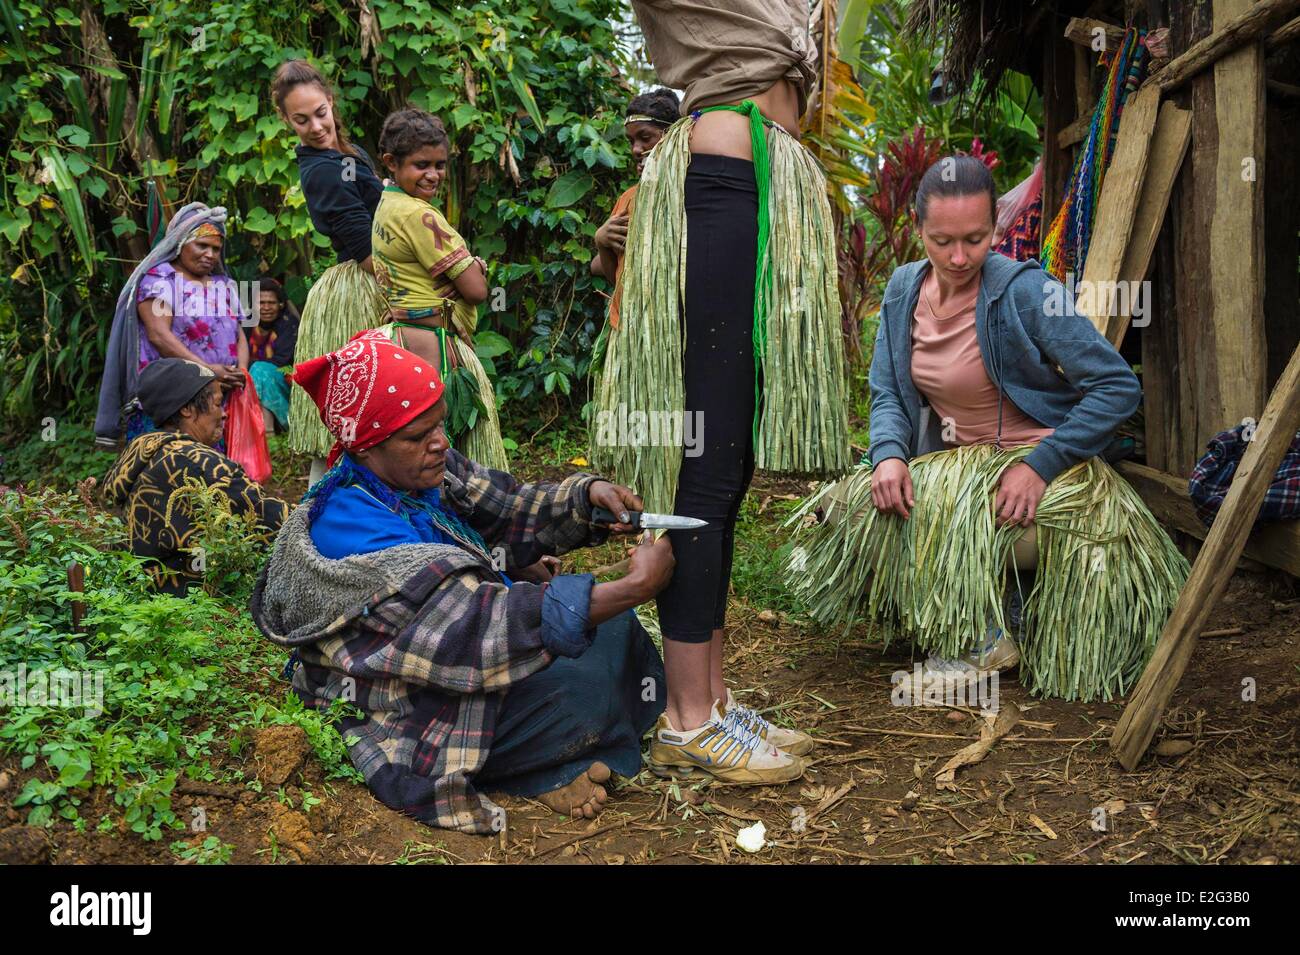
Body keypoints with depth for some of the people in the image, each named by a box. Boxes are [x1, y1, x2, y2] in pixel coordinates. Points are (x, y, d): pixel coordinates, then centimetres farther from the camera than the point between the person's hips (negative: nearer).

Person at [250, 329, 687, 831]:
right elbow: (474, 620, -34)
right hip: (410, 709, -9)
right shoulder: (349, 528, -29)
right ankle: (544, 772, 5)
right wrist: (634, 588, -36)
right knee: (582, 692, -23)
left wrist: (586, 494, -19)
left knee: (615, 627, 3)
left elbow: (512, 512, 4)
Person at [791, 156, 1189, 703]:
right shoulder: (904, 289, 0)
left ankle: (993, 637, -5)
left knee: (951, 508, -31)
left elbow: (1119, 387, -18)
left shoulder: (1024, 292, -19)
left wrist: (1039, 465, -25)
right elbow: (887, 393, 4)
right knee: (853, 511, -12)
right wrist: (889, 454, -18)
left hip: (1043, 459, -6)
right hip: (956, 462, 6)